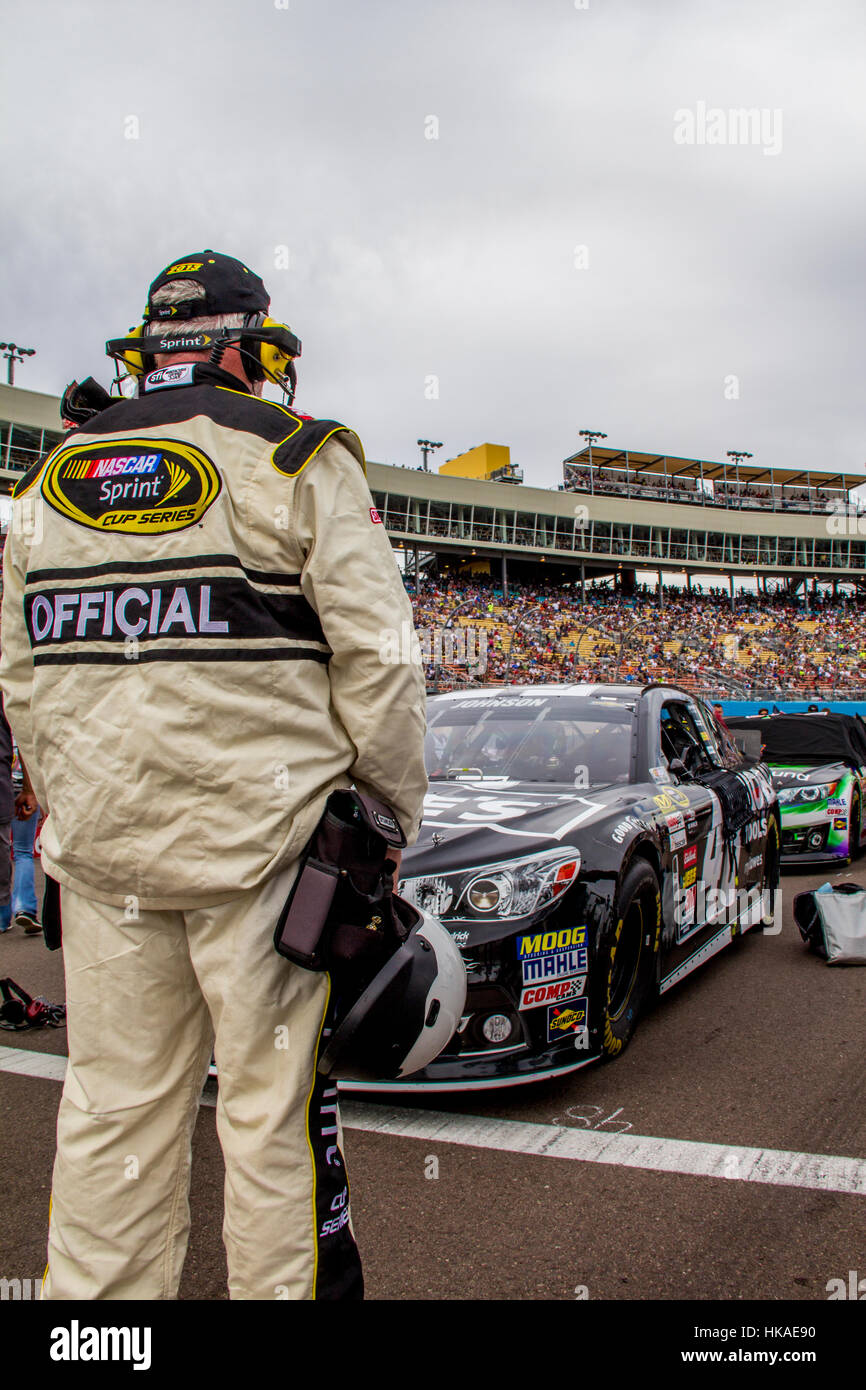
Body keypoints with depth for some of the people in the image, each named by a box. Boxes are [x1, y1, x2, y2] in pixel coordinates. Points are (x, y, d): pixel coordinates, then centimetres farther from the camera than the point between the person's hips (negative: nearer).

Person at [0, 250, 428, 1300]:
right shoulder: (296, 458, -3)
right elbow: (374, 658, -8)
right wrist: (393, 814, 2)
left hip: (97, 850, 5)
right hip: (264, 839, -5)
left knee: (111, 1107, 14)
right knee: (274, 1108, 5)